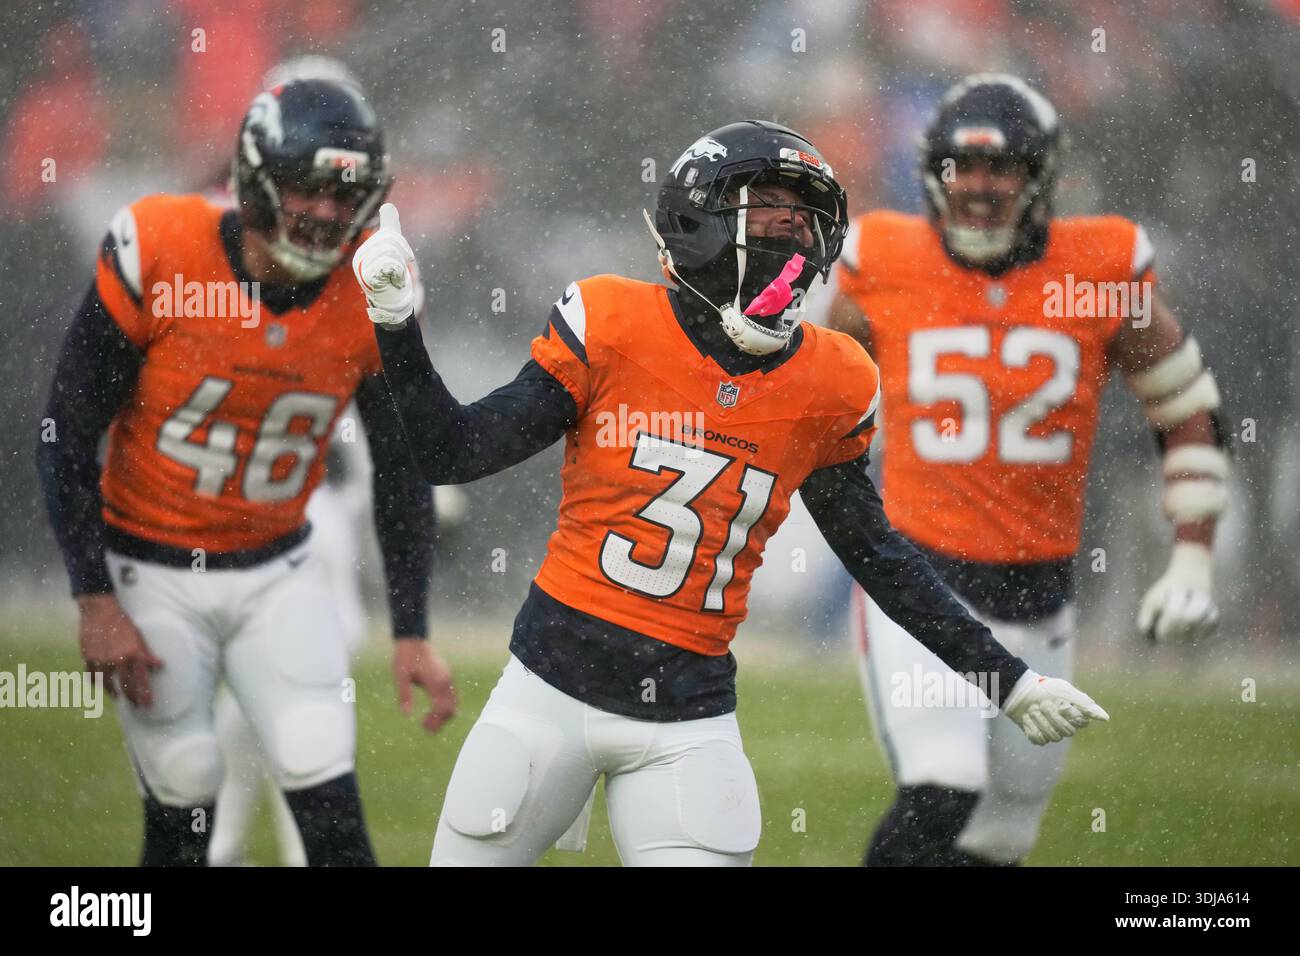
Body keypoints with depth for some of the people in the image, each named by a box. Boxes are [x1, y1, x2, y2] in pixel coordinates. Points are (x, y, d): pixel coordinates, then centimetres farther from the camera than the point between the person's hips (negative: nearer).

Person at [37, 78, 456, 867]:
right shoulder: (156, 255, -20)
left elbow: (401, 472, 2)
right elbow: (67, 439, -12)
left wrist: (412, 632, -1)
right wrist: (97, 603, -14)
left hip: (278, 572, 2)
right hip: (152, 572, -2)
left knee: (332, 811, -8)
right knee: (183, 815, 0)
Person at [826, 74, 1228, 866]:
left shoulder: (1104, 274, -5)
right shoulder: (884, 269, -5)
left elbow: (1191, 415, 5)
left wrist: (1193, 562, -1)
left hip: (1037, 592, 2)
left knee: (998, 837, 11)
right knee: (942, 795, -21)